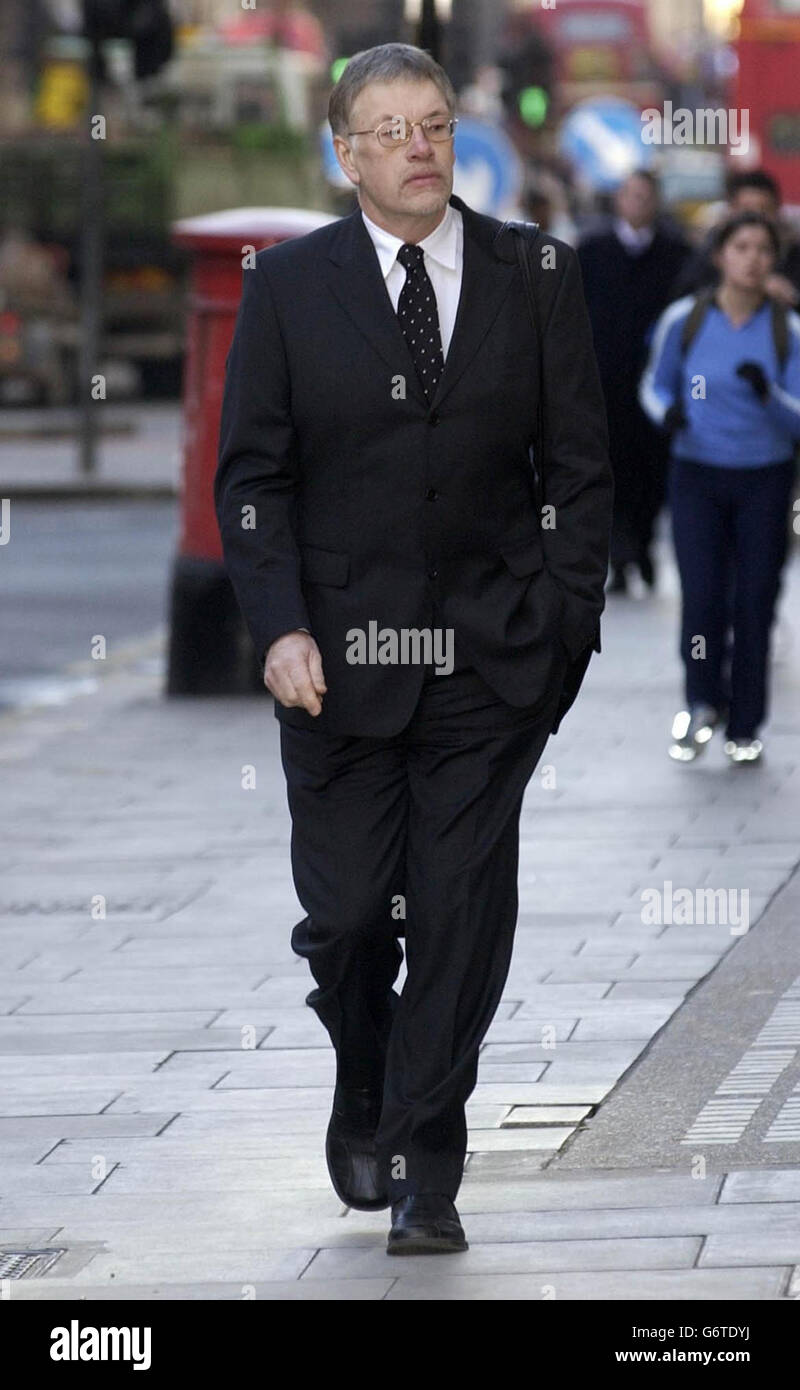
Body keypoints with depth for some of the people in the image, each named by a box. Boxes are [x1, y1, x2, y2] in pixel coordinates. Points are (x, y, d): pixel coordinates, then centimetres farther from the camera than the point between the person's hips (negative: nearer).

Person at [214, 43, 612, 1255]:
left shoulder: (534, 276, 4)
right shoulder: (287, 286, 1)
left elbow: (579, 464, 6)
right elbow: (253, 474, 1)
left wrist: (567, 622, -1)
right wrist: (280, 629, -10)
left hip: (492, 657, 0)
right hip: (339, 654, 0)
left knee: (462, 914, -3)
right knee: (346, 913, 2)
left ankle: (424, 1175, 5)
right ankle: (366, 1099, 31)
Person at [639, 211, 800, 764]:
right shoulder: (684, 320, -3)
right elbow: (655, 383, 12)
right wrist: (667, 410, -10)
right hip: (698, 475, 0)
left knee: (754, 604, 1)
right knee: (703, 598, -10)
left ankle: (745, 725, 16)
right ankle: (703, 703, 16)